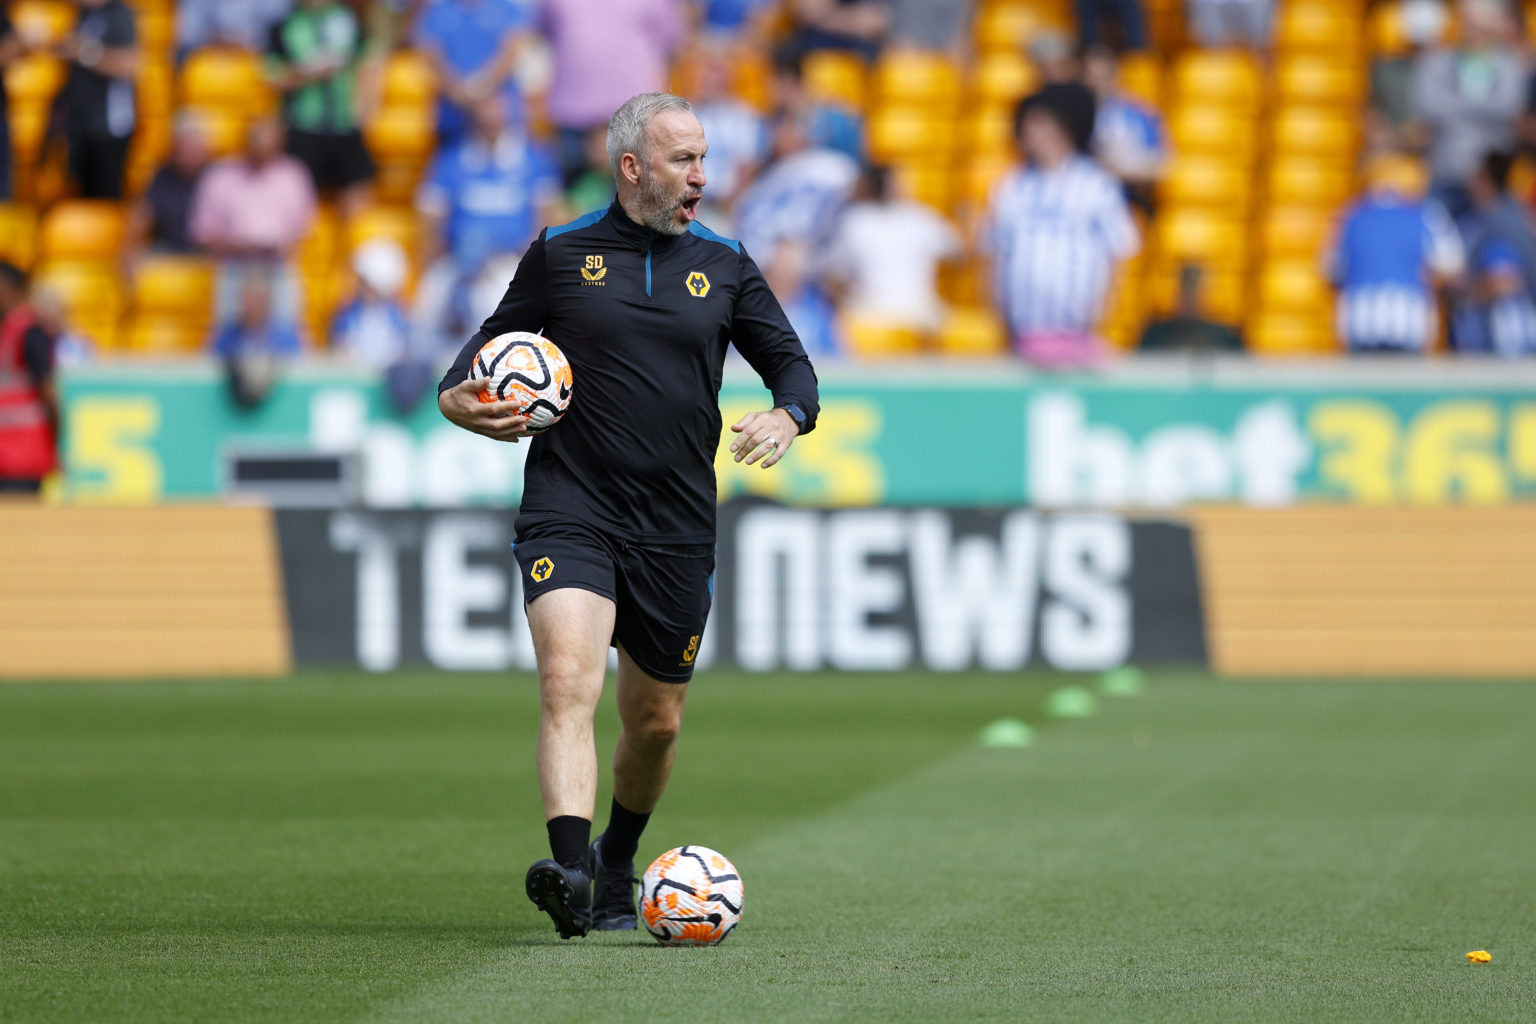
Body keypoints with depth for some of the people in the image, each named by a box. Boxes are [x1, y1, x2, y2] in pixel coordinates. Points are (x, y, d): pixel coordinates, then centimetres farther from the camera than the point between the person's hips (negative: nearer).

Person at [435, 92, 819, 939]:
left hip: (677, 528, 3)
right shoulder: (561, 255, 4)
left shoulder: (723, 266, 9)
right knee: (568, 684, -24)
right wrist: (459, 398, -5)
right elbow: (496, 340, 15)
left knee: (655, 722, 12)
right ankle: (569, 866, -37)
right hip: (570, 512, -3)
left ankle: (618, 867, 37)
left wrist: (787, 417, -10)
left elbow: (790, 362, 12)